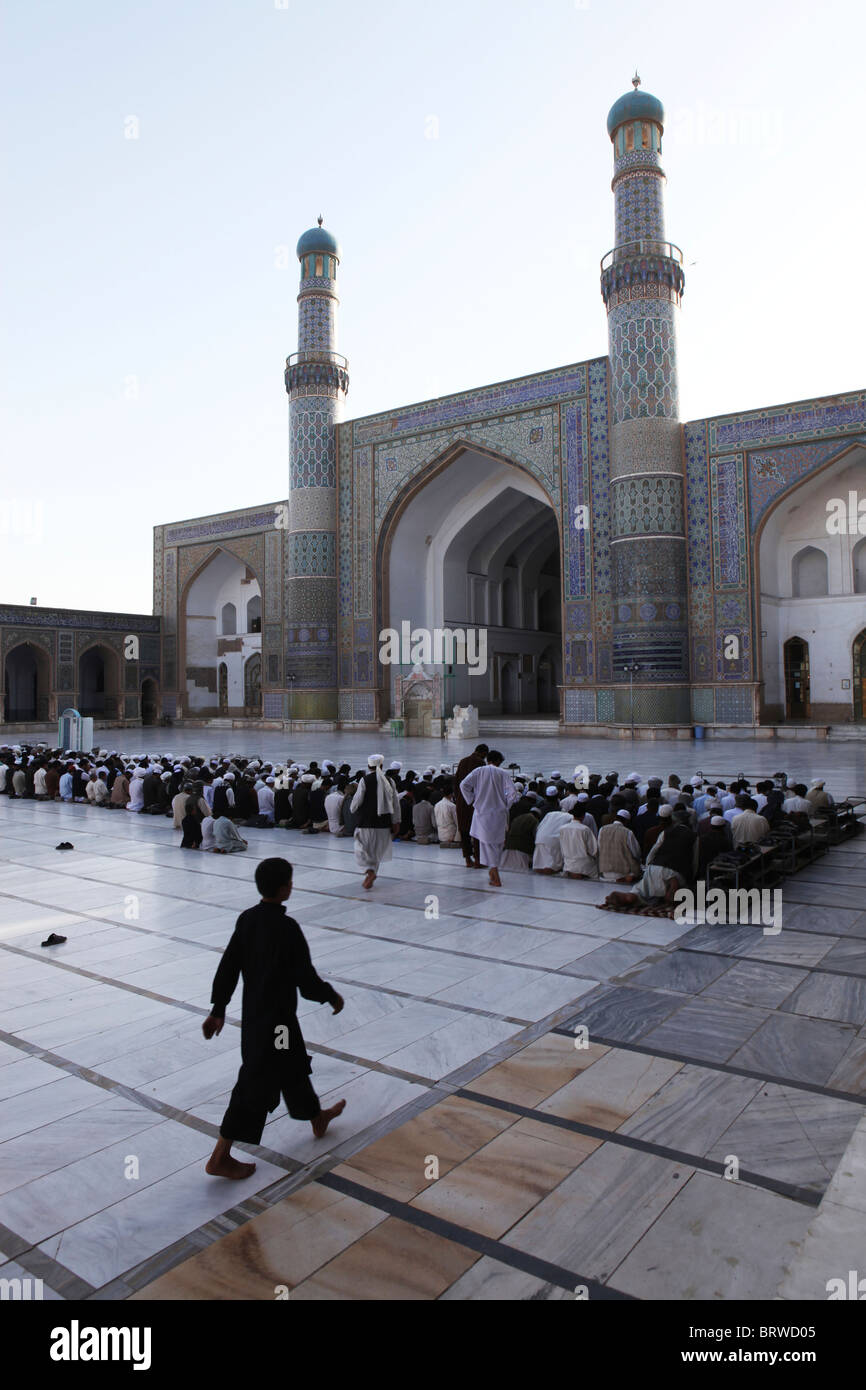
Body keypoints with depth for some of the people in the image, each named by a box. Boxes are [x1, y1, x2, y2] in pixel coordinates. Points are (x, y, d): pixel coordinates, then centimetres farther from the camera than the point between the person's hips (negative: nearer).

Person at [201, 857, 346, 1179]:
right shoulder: (287, 928, -26)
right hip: (276, 1018, -8)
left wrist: (218, 1010, 10)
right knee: (257, 1085, 4)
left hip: (252, 1011, 8)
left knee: (293, 1065, 26)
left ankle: (317, 1118, 47)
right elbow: (307, 981, -20)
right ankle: (220, 1158, 13)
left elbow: (227, 968, 1)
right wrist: (333, 997, -2)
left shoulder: (246, 920, -4)